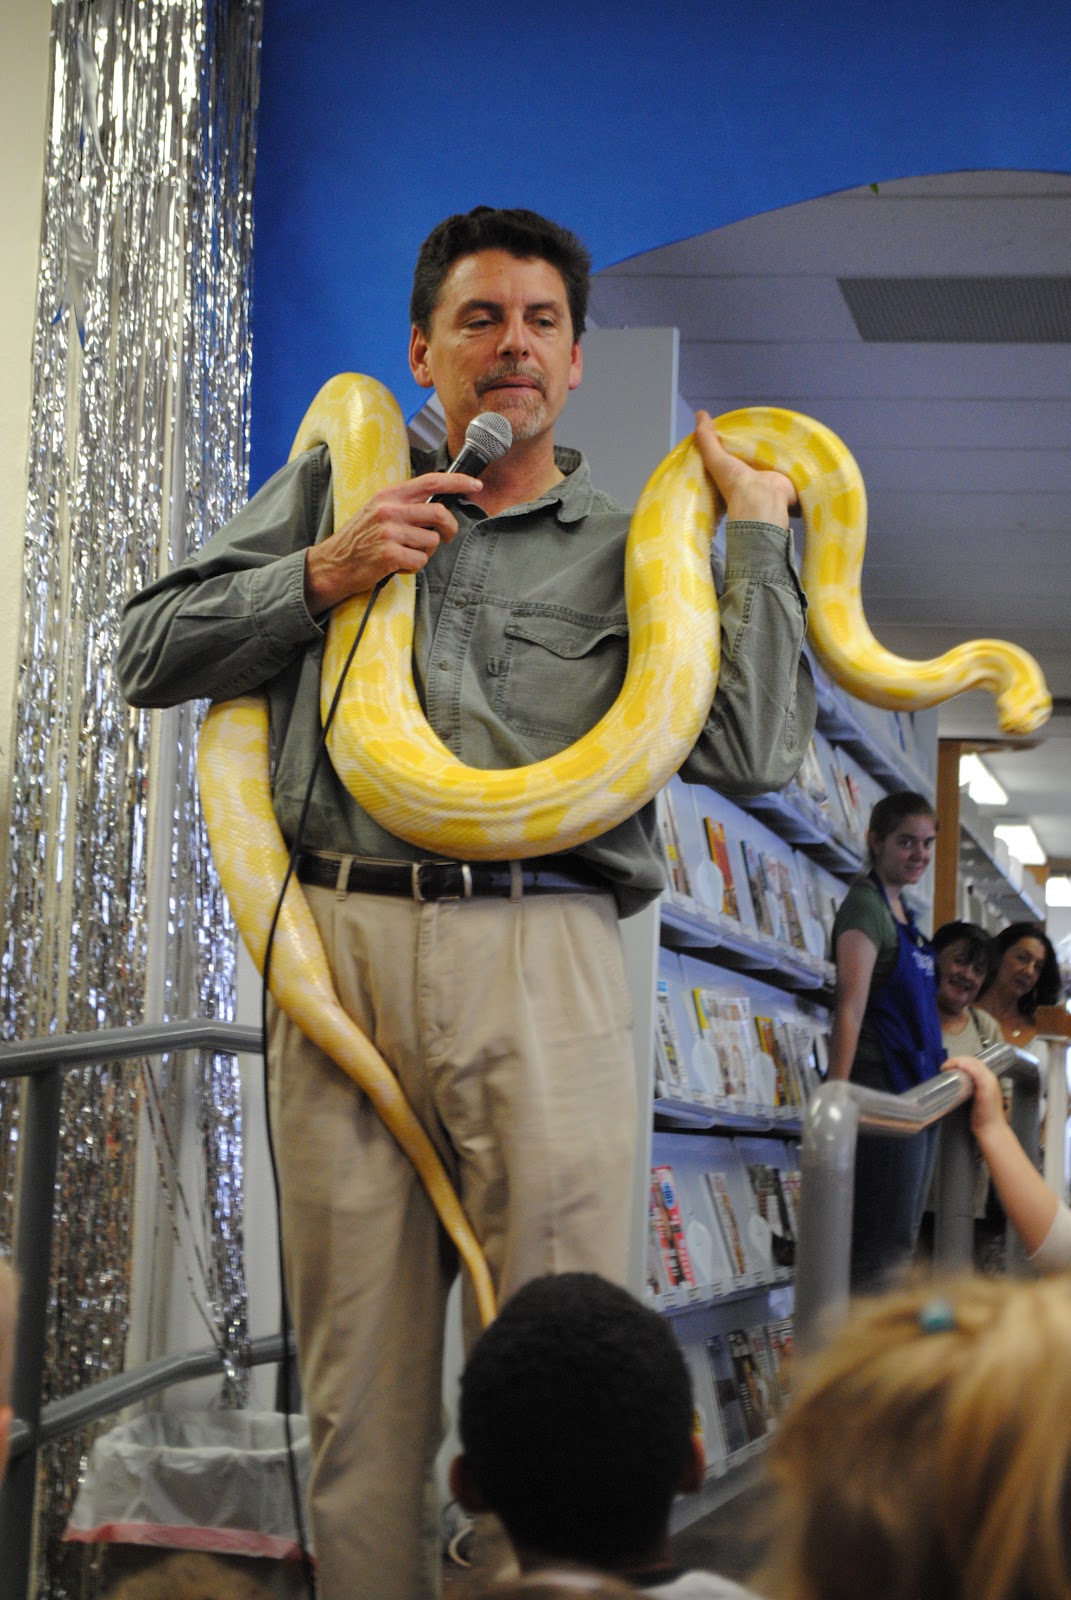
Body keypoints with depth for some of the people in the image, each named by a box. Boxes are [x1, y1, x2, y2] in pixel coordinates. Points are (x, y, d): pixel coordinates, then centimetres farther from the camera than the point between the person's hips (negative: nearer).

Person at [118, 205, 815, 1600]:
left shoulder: (631, 549, 18)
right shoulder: (334, 488, 23)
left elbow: (753, 752, 4)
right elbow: (154, 653, 18)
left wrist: (757, 528, 9)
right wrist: (324, 575, 5)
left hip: (544, 961, -1)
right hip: (340, 944, 1)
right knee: (360, 1387, 2)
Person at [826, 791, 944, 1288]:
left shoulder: (901, 911, 17)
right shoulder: (866, 904, -10)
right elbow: (851, 1006, -19)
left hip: (918, 1092, 10)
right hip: (883, 1090, -10)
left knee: (900, 1241, 11)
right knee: (885, 1245, -10)